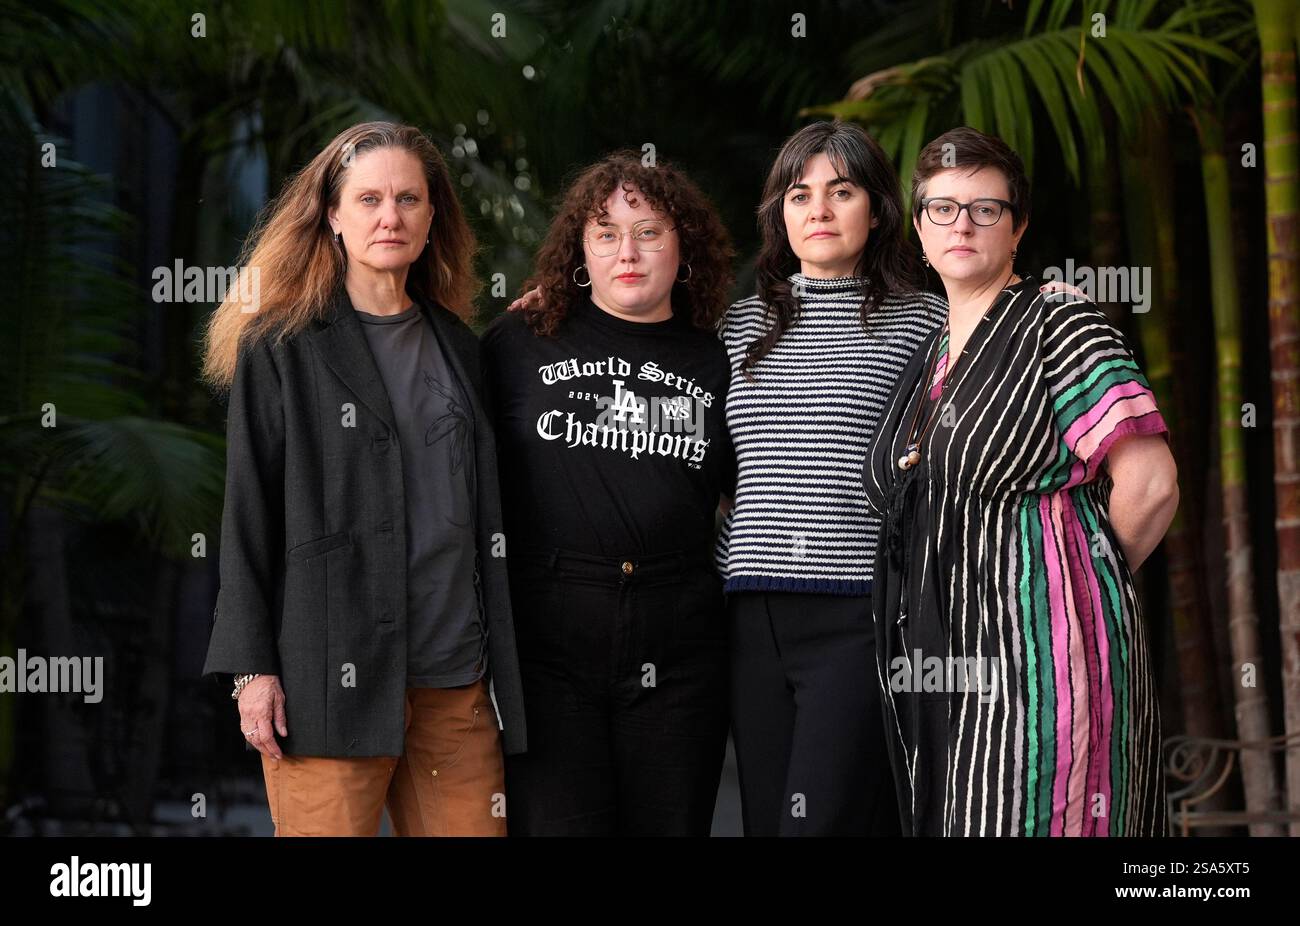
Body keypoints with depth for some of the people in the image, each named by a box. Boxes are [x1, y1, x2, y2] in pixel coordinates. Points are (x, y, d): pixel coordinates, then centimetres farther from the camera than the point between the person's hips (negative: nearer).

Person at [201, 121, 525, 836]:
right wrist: (251, 667, -8)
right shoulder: (280, 348, 1)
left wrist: (502, 663, 15)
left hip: (455, 675, 4)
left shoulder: (458, 347, 15)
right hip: (331, 672, -4)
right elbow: (248, 515, -2)